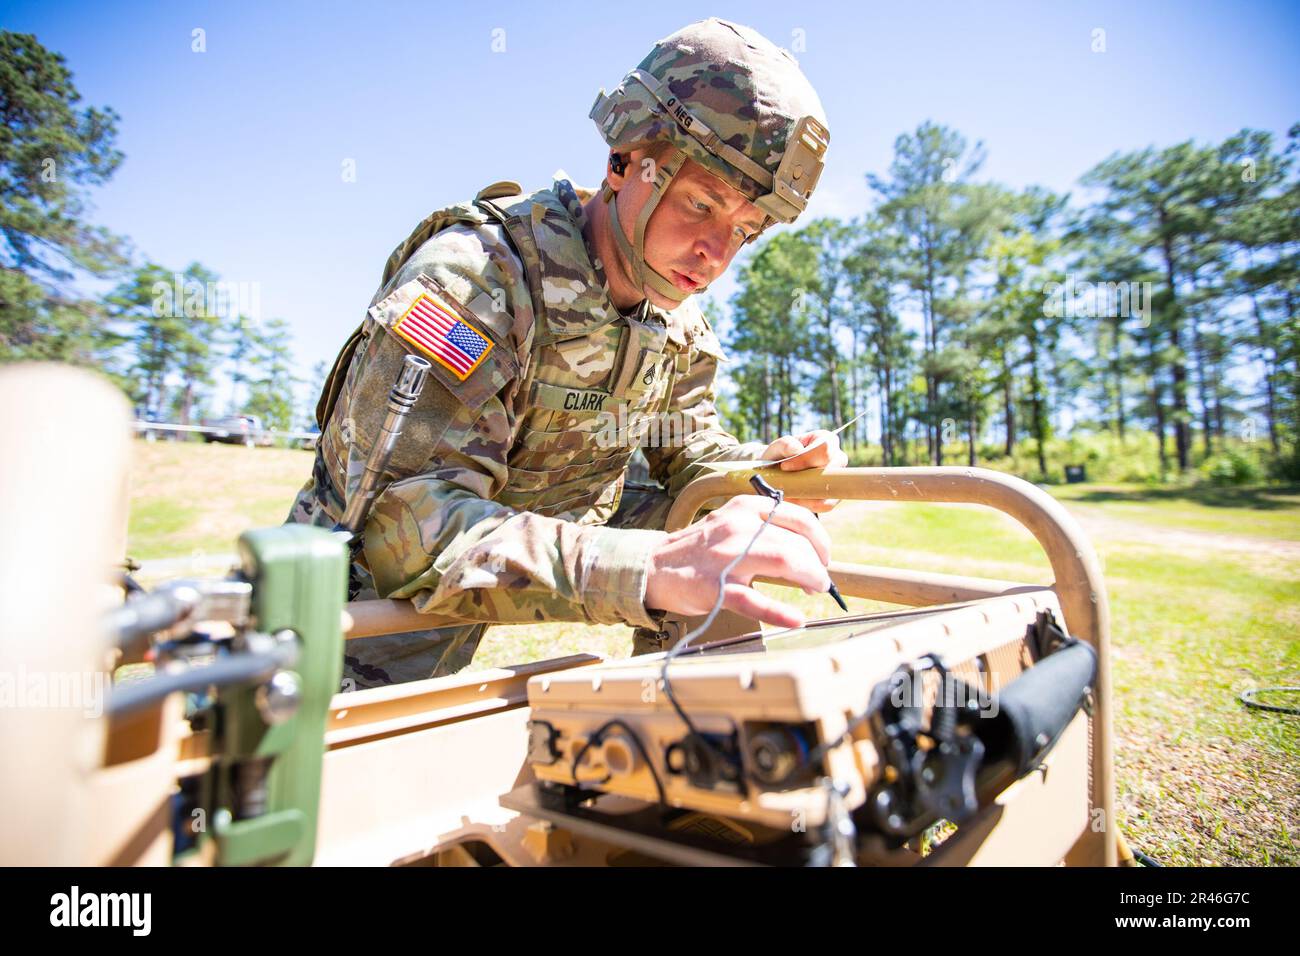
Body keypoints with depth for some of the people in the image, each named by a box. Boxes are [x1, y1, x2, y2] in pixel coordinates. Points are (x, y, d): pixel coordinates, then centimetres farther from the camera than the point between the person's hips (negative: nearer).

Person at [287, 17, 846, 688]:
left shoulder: (675, 317, -5)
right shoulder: (470, 275, -29)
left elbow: (688, 451, 7)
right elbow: (401, 520, -38)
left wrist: (768, 467, -17)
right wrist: (650, 568, -50)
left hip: (550, 543, 6)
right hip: (382, 592, -5)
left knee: (727, 532, -3)